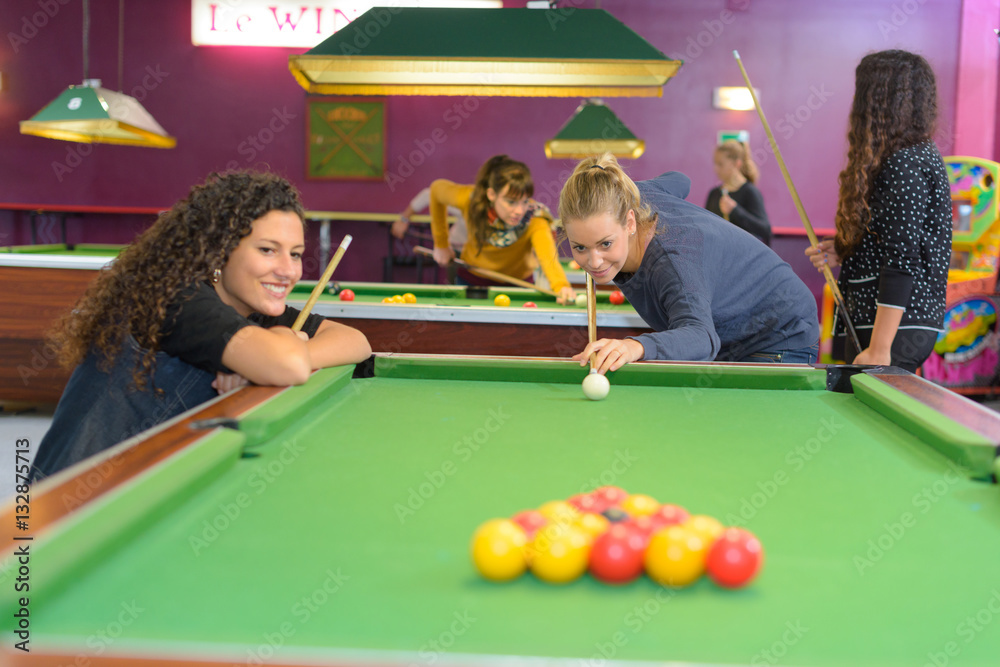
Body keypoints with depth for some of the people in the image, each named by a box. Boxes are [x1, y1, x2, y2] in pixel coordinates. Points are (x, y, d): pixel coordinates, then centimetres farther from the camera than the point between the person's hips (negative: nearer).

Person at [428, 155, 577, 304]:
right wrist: (441, 244, -3)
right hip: (471, 279, 1)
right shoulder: (470, 200, -28)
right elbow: (437, 188, -6)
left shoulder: (534, 219, -33)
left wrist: (561, 285, -75)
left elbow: (548, 255, -53)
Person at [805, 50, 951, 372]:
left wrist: (879, 349, -21)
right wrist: (844, 253, 11)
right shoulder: (922, 155, 16)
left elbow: (902, 261, -20)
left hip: (897, 326, -10)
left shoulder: (904, 165, -15)